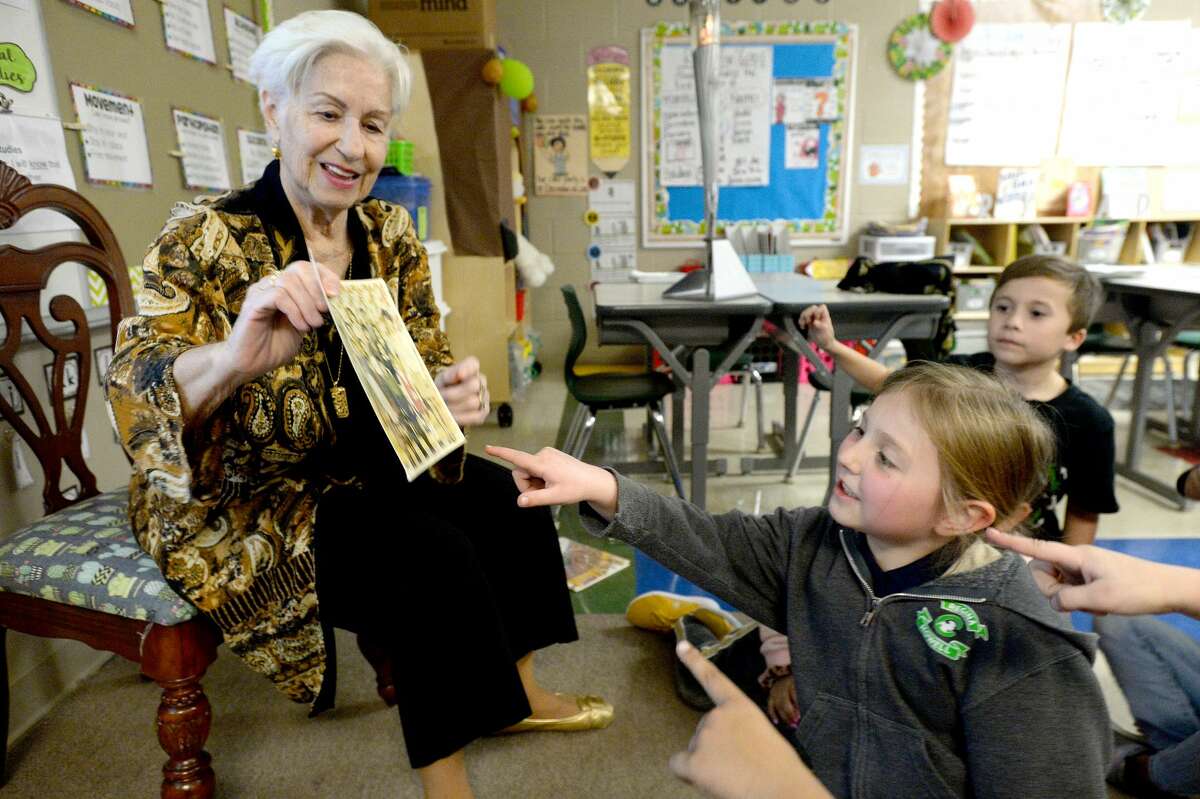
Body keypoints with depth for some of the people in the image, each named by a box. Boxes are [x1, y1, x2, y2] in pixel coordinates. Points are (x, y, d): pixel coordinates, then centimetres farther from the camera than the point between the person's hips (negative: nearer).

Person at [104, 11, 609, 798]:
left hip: (360, 469, 6)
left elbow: (424, 363, -2)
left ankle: (516, 691, 18)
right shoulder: (206, 240, -16)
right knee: (434, 557, -24)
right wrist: (235, 357, -50)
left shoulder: (390, 233, -2)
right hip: (239, 503, -5)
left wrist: (454, 392, -27)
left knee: (503, 497, -6)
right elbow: (134, 393, -27)